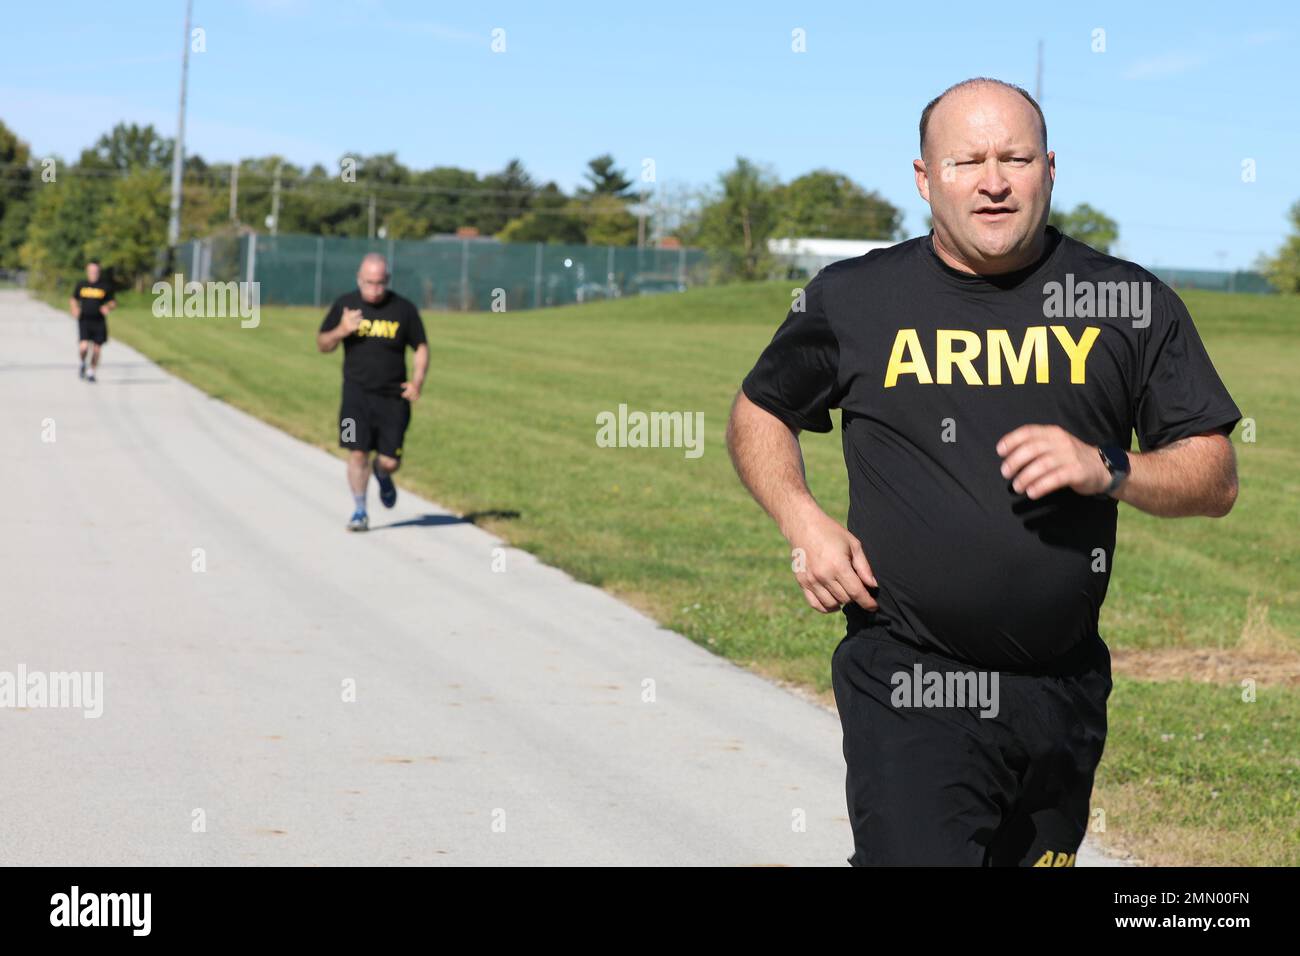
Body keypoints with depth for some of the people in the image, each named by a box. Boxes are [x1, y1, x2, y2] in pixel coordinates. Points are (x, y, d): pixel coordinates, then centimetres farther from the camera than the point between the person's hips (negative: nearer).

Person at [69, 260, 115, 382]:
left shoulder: (105, 286, 1)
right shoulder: (80, 285, 4)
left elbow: (113, 302, 7)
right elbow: (73, 300, 17)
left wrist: (108, 307, -15)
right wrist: (74, 309, -3)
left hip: (99, 322, 1)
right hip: (84, 321, -1)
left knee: (96, 349, 4)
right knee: (83, 346, -17)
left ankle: (91, 372, 25)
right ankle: (83, 363, 16)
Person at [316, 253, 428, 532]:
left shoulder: (404, 309, 0)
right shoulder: (344, 305, 3)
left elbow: (421, 347, 8)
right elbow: (322, 344, 9)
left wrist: (417, 381, -7)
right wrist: (341, 331, -13)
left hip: (393, 397, 0)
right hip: (356, 392, 0)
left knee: (390, 461, -1)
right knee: (357, 452, -11)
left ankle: (382, 475, 36)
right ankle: (359, 511, 4)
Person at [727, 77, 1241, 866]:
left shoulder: (1129, 303, 2)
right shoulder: (853, 299, 1)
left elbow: (1217, 480, 5)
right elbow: (759, 413, 16)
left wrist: (1107, 470, -15)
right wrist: (802, 521, -2)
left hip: (1067, 691, 3)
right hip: (911, 686, -3)